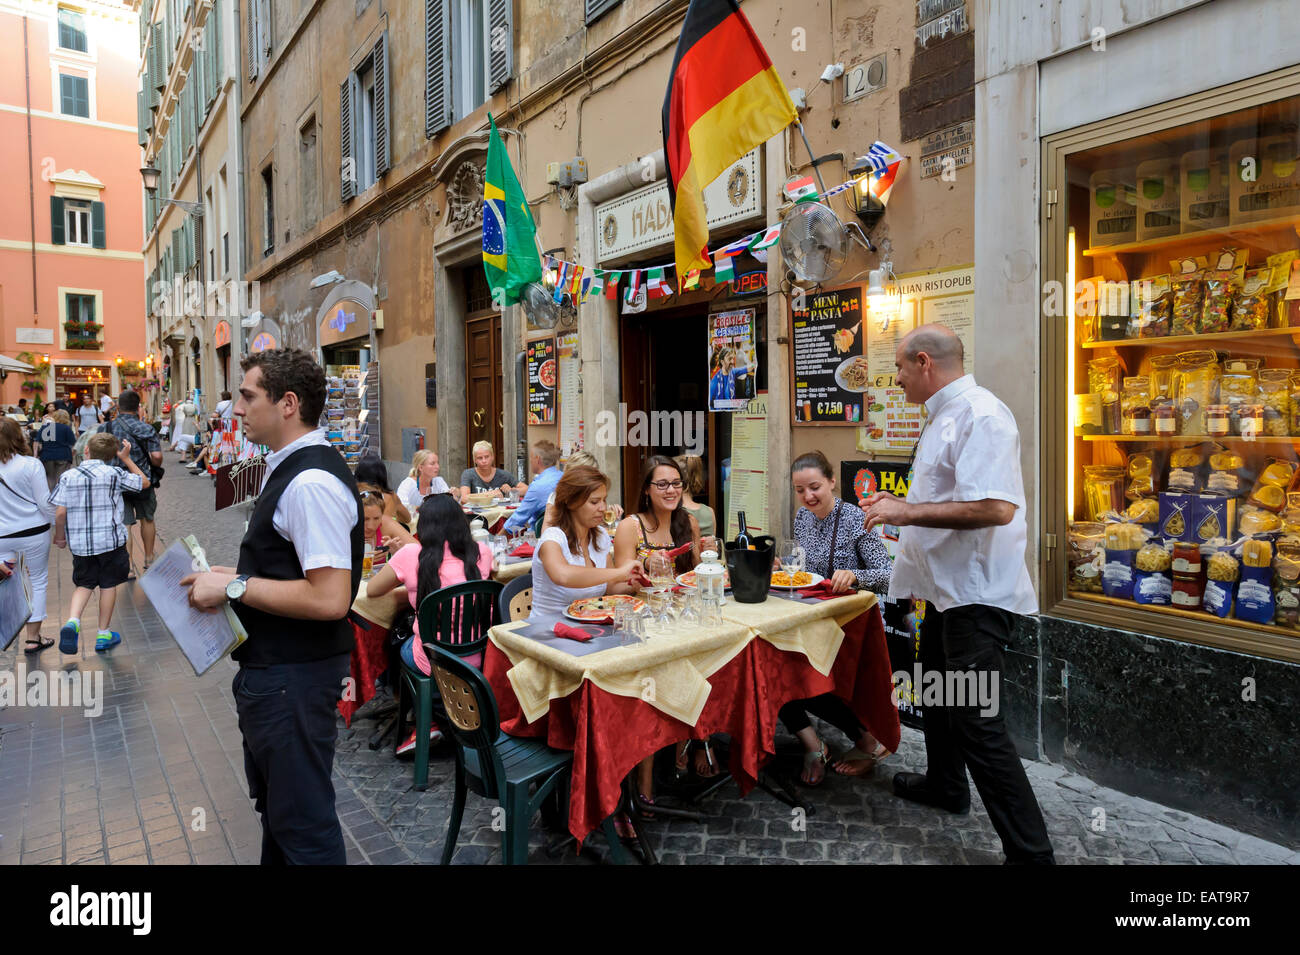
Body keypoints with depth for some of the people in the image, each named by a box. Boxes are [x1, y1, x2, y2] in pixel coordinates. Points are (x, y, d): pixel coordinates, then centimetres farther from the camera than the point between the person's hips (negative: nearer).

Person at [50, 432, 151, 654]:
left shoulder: (68, 476, -3)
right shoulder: (114, 474, -7)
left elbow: (60, 513, -4)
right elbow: (145, 482, 8)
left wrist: (60, 536, 12)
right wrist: (126, 459, 13)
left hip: (79, 542, 2)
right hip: (110, 538, -2)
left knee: (84, 584, 16)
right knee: (109, 585, 9)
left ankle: (72, 621, -9)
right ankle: (103, 635, 16)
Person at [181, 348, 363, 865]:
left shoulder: (312, 483, -24)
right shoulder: (289, 468, 9)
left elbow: (328, 598, -30)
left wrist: (235, 588, -21)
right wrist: (237, 575, 8)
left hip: (294, 678, -10)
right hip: (273, 667, 11)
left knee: (303, 825, 6)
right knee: (274, 806, 27)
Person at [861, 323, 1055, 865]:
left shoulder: (980, 415, -20)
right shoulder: (945, 417, 14)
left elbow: (995, 507, -32)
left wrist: (907, 511, -26)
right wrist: (902, 502, 18)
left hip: (976, 595, -11)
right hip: (948, 588, 11)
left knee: (976, 721, -9)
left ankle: (1030, 851, 4)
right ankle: (944, 785, 46)